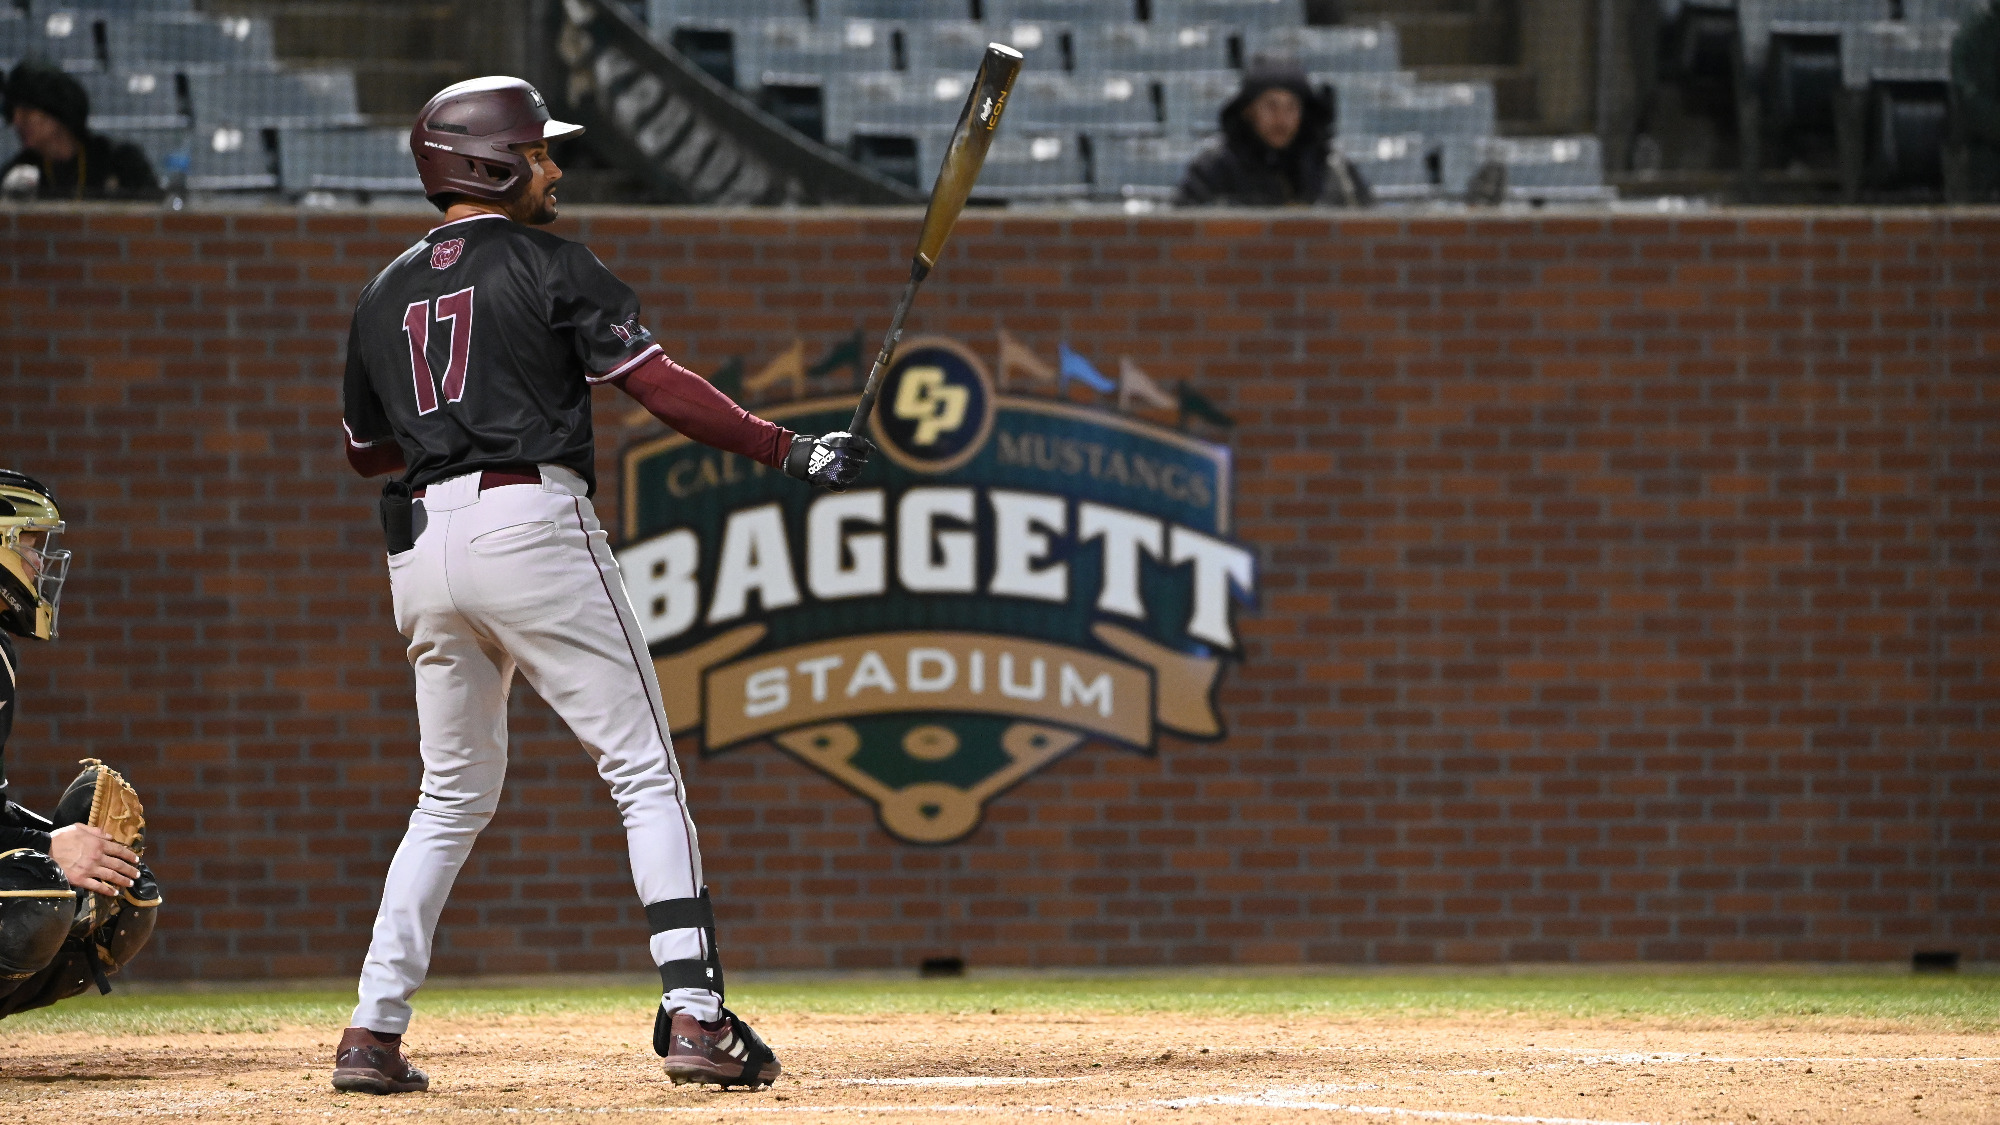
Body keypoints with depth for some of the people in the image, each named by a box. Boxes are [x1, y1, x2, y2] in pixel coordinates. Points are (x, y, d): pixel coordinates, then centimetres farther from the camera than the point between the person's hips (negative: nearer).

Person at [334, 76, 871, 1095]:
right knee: (645, 774, -2)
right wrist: (788, 451, -8)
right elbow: (656, 382, -9)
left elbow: (366, 448, 23)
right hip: (530, 525, -6)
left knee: (453, 797, 17)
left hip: (422, 544, 6)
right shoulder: (545, 264, -1)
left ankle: (374, 1032, 8)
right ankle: (694, 1017, -14)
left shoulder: (386, 294, 16)